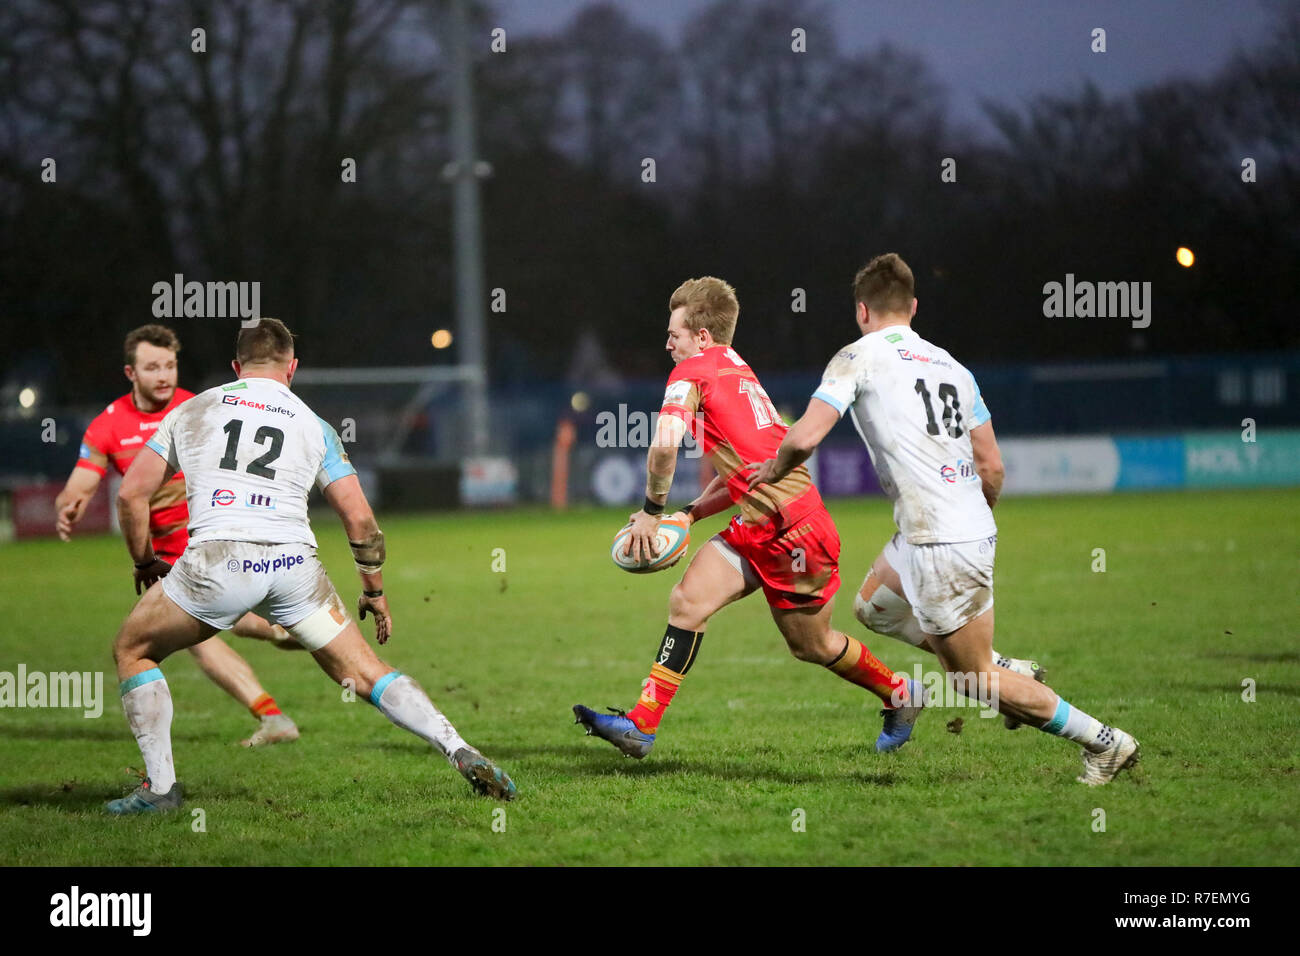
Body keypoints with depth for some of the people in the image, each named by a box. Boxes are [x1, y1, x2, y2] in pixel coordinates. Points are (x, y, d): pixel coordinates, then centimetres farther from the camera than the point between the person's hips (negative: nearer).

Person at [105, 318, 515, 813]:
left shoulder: (191, 410, 19)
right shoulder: (312, 425, 19)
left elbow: (131, 494, 16)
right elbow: (359, 518, 13)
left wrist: (144, 563, 31)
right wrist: (374, 592, 26)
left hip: (216, 558, -1)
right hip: (293, 562, 1)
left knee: (132, 650, 21)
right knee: (364, 672, 13)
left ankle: (160, 785, 12)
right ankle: (460, 752, -2)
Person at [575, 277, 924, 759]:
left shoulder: (693, 372, -9)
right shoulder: (739, 373, 19)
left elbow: (665, 444, -25)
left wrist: (652, 510, -11)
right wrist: (689, 515, 11)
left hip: (795, 528, -9)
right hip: (758, 528, 9)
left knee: (812, 646, 9)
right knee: (687, 600, -3)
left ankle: (898, 695, 31)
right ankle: (642, 725, -8)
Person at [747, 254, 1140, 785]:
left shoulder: (859, 357, -6)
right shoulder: (951, 366, 13)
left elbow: (804, 438, -16)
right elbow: (992, 468, 12)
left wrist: (772, 471, 6)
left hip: (939, 545, -8)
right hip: (974, 527, 8)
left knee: (974, 678, 4)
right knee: (873, 607, 28)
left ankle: (1102, 741, 7)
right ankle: (1010, 672, 26)